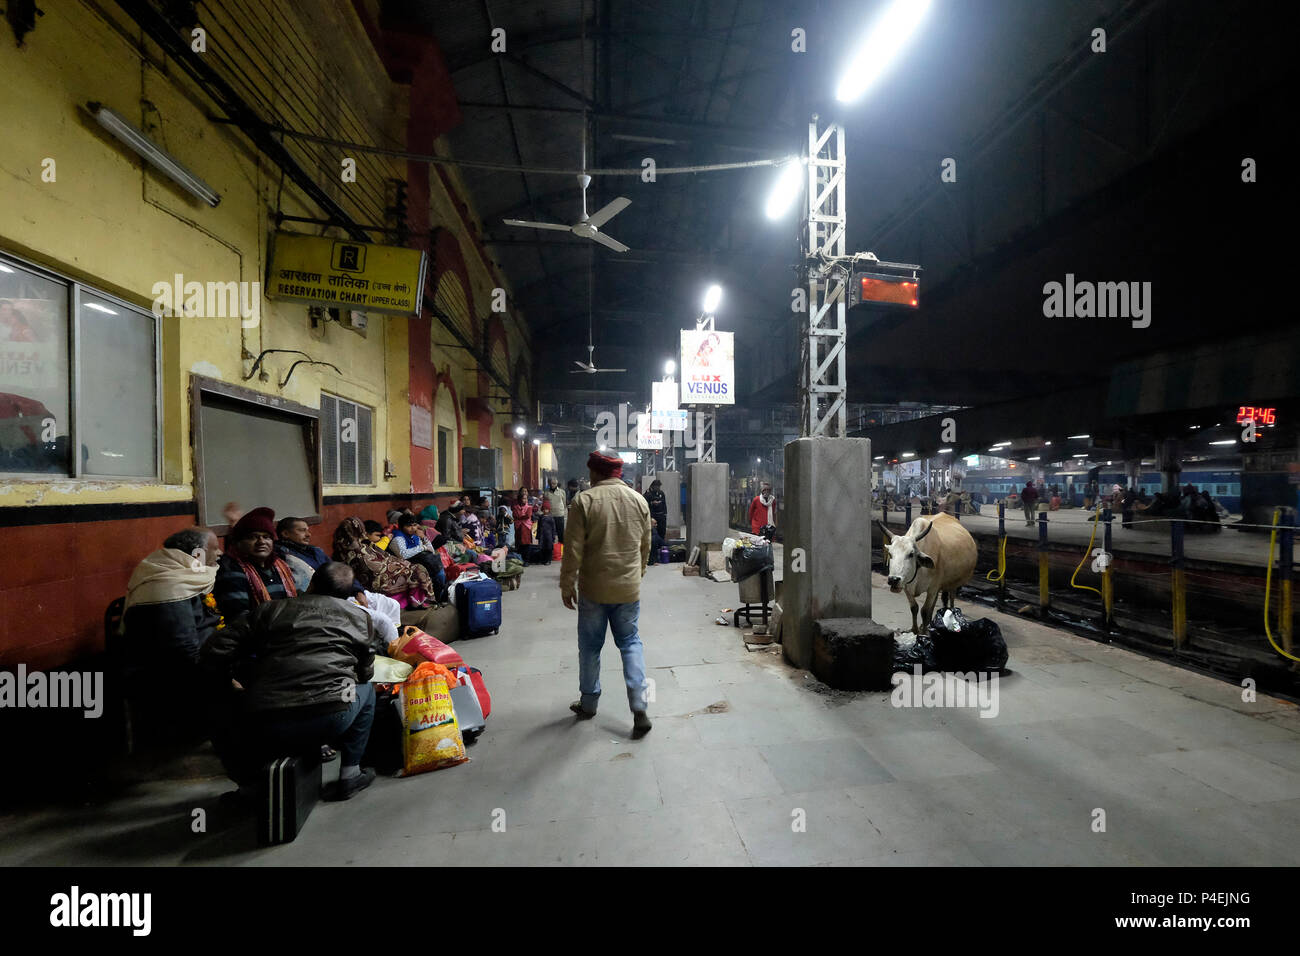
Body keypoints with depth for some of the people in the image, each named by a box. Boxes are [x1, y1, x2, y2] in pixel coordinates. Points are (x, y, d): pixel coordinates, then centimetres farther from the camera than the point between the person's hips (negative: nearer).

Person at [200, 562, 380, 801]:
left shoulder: (270, 609, 14)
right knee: (366, 690, 30)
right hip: (332, 719, -2)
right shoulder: (362, 617, 13)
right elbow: (365, 673, 17)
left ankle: (250, 787, 35)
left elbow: (214, 653, 10)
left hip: (264, 730, 2)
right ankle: (350, 775, 31)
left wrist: (250, 680, 26)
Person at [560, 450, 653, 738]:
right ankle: (639, 708, 6)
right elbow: (645, 546, 8)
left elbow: (573, 549, -12)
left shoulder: (584, 501, -11)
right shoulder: (639, 500, 1)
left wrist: (567, 585, -2)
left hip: (593, 589, -2)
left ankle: (588, 703, 30)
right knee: (630, 643, 14)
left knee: (590, 646, 14)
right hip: (629, 588, 3)